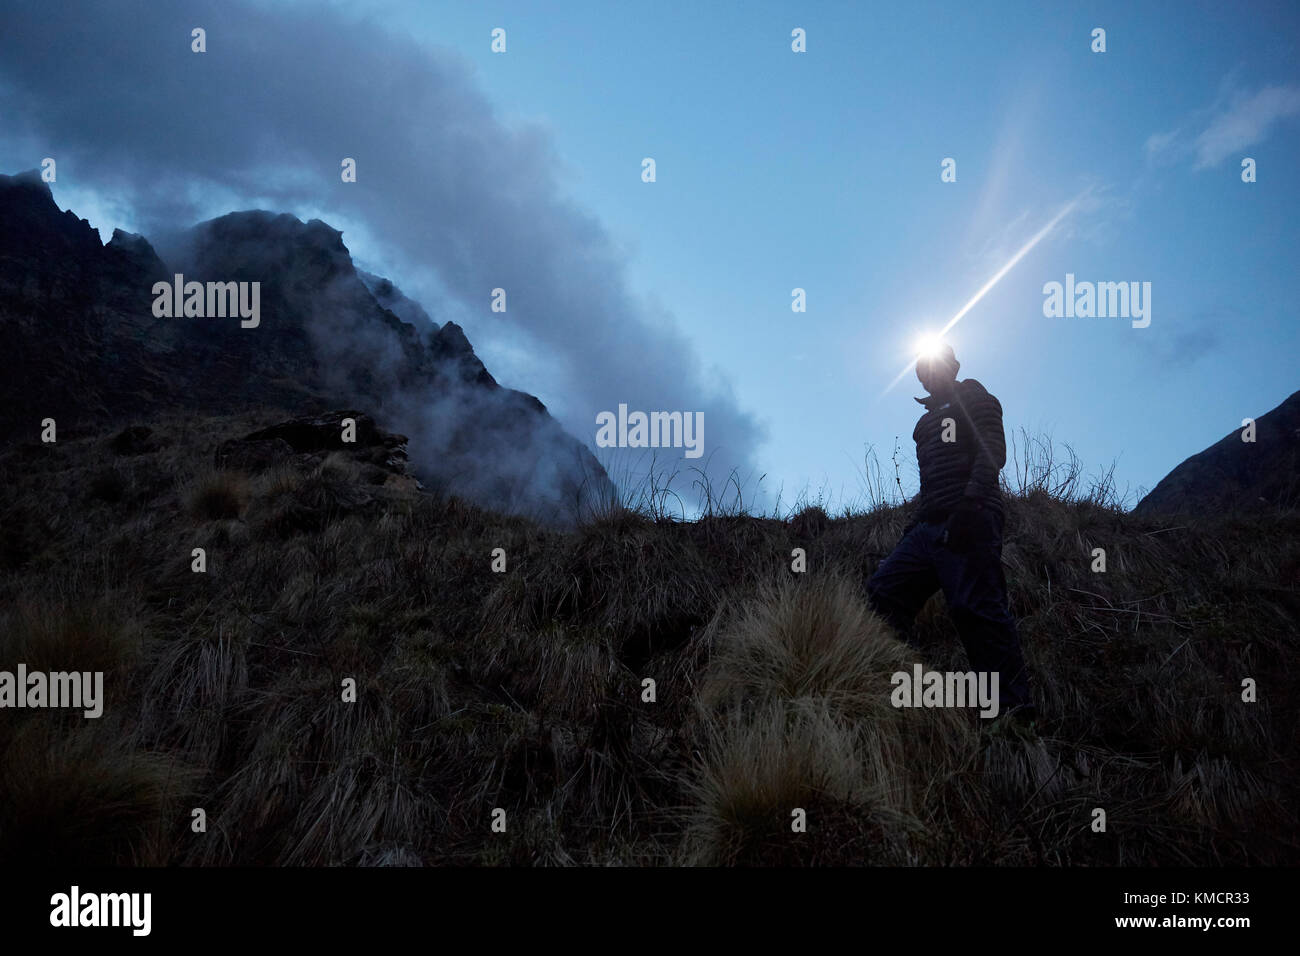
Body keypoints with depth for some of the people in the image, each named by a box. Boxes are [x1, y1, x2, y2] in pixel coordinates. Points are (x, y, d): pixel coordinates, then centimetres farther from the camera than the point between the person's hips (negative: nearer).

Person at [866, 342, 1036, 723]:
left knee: (977, 610, -17)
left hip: (968, 521, -9)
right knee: (884, 591, -3)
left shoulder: (974, 398, 7)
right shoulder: (927, 420, 31)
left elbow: (992, 452, -9)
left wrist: (970, 502, -23)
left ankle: (1017, 716, -16)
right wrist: (913, 524, 19)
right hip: (928, 527, 9)